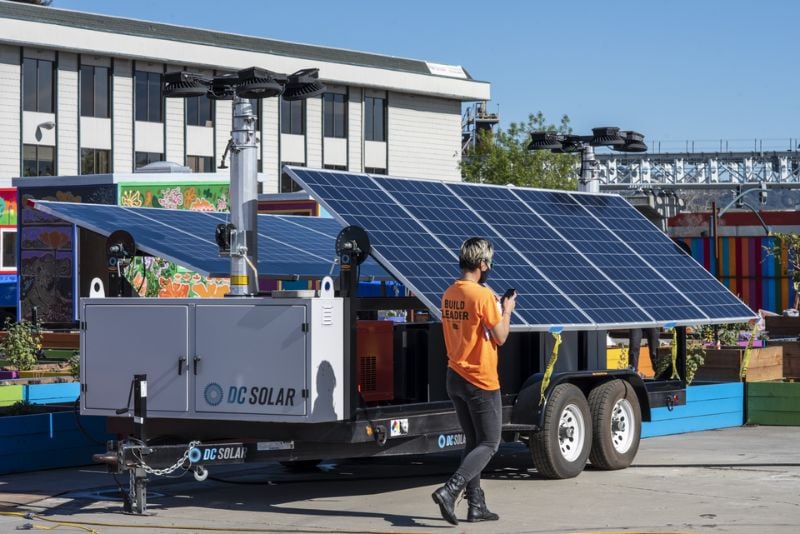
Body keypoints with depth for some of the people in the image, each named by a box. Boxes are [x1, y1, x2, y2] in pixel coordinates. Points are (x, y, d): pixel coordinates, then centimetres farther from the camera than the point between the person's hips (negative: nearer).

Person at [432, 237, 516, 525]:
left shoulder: (449, 294, 7)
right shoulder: (483, 295, -18)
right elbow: (500, 337, -13)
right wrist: (506, 310, 3)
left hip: (455, 378, 8)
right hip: (481, 381, -8)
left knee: (473, 443, 15)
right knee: (489, 445, 1)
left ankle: (476, 506, 15)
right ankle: (449, 491, -14)